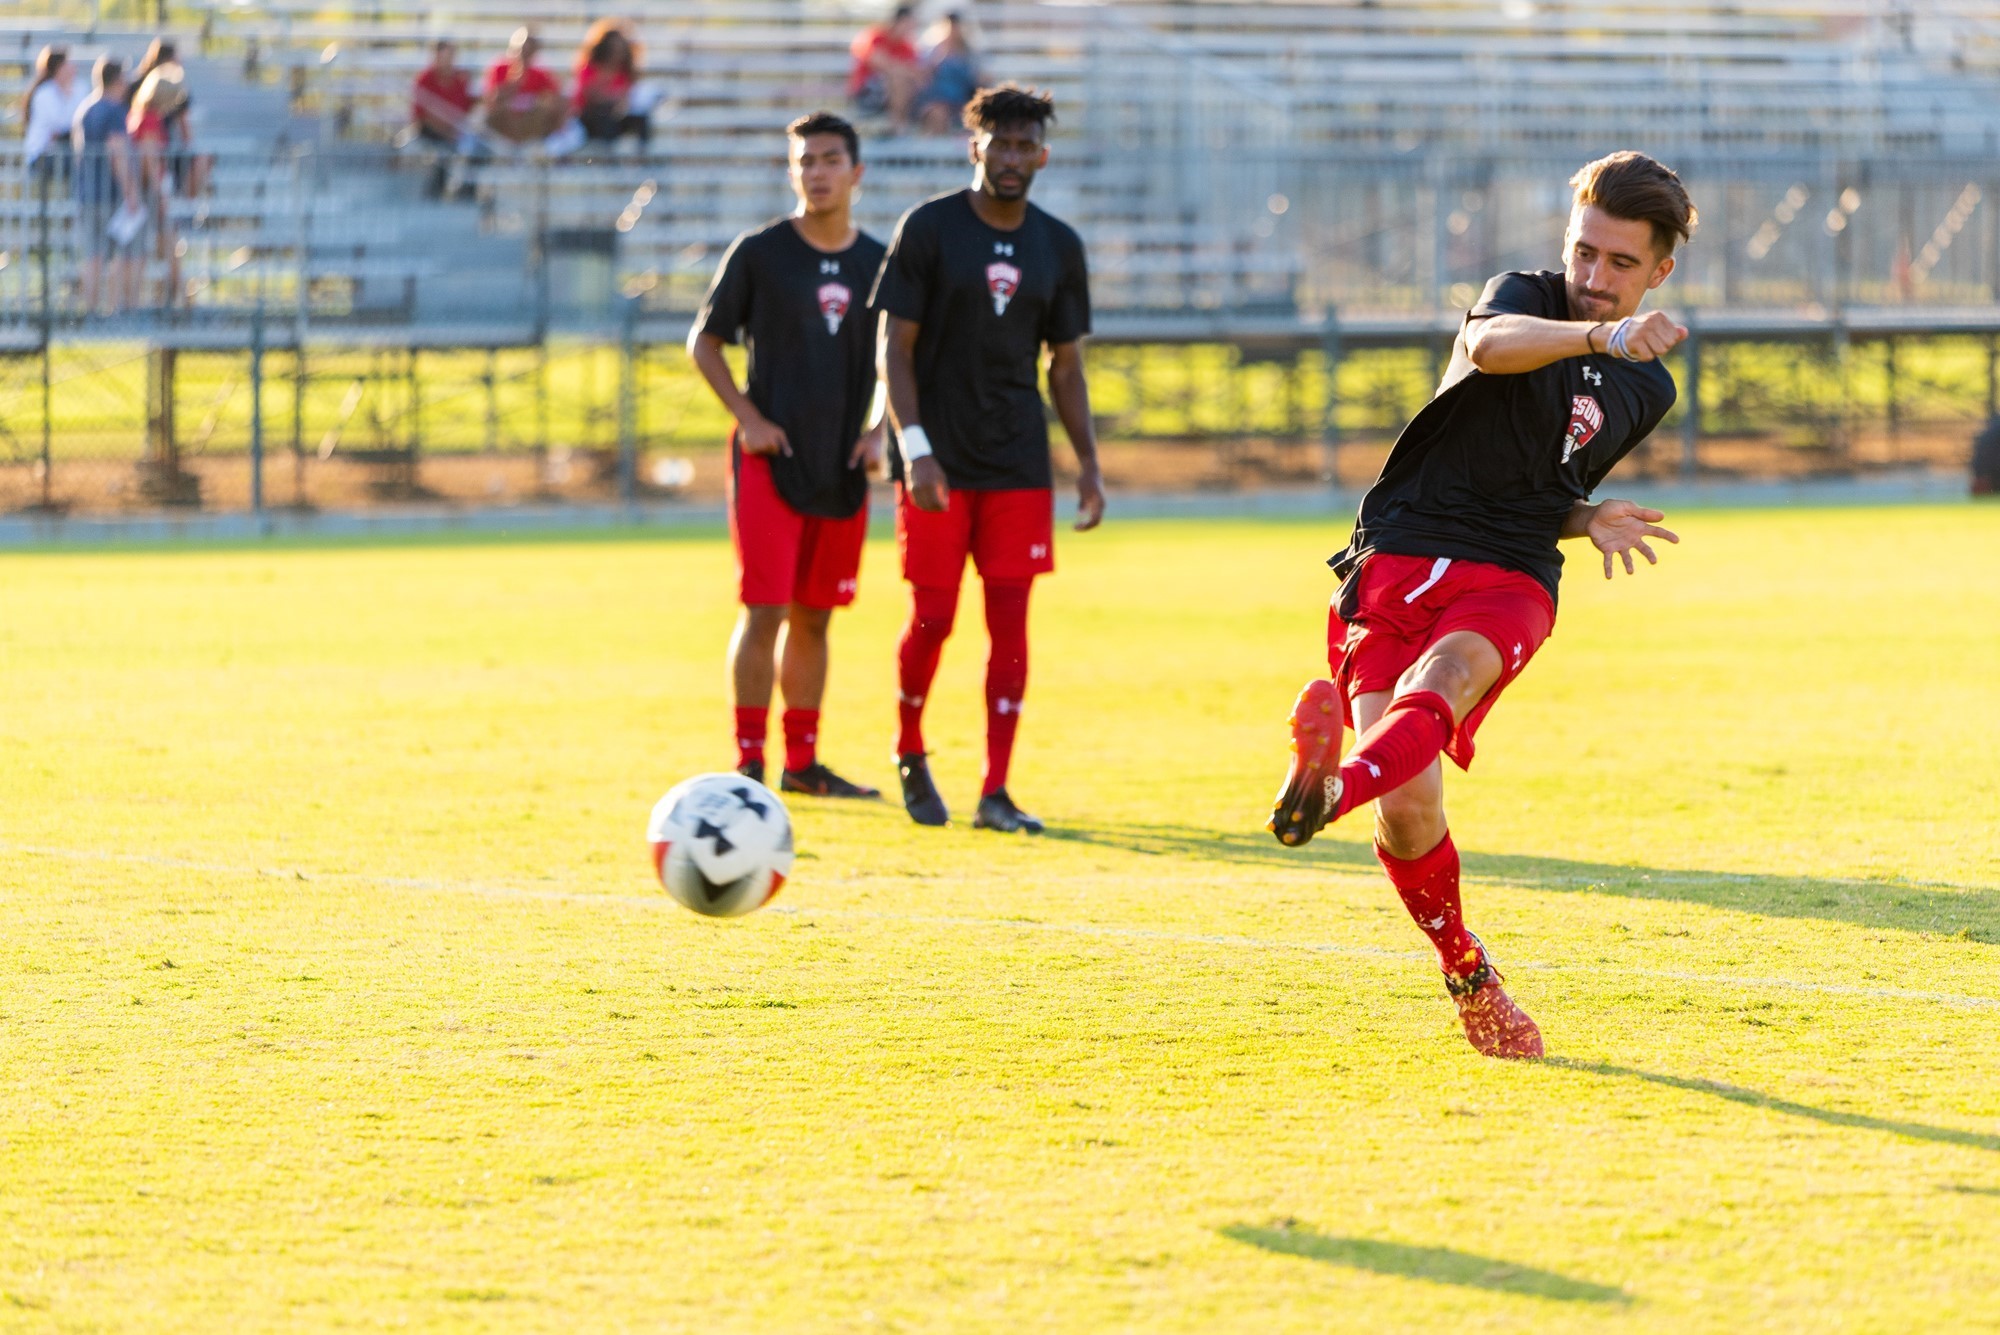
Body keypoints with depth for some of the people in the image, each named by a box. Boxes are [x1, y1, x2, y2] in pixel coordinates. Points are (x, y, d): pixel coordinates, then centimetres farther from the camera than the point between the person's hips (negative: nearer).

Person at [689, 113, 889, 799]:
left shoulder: (878, 264, 8)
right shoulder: (759, 253, -3)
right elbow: (703, 341, 2)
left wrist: (877, 430, 1)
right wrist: (747, 417, -9)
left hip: (841, 467, 4)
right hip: (768, 459, -4)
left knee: (813, 618, 10)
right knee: (765, 610, -10)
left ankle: (803, 761, 17)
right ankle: (749, 760, -6)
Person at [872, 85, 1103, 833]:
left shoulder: (1058, 247, 8)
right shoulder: (929, 229, -4)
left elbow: (1066, 364, 15)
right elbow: (895, 347, -5)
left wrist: (1089, 463, 6)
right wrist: (914, 448, -15)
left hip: (1018, 464, 3)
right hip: (939, 462, -3)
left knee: (1010, 619, -3)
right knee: (933, 617, -3)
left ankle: (996, 792, -1)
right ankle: (910, 753, 23)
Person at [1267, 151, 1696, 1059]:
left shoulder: (1647, 388, 19)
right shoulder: (1526, 298, 5)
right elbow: (1490, 344, -23)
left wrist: (1589, 519, 11)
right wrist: (1601, 336, -40)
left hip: (1509, 583, 2)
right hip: (1399, 560, -2)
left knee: (1442, 681, -34)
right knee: (1409, 807, -16)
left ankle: (1338, 785, -65)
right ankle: (1466, 973, 8)